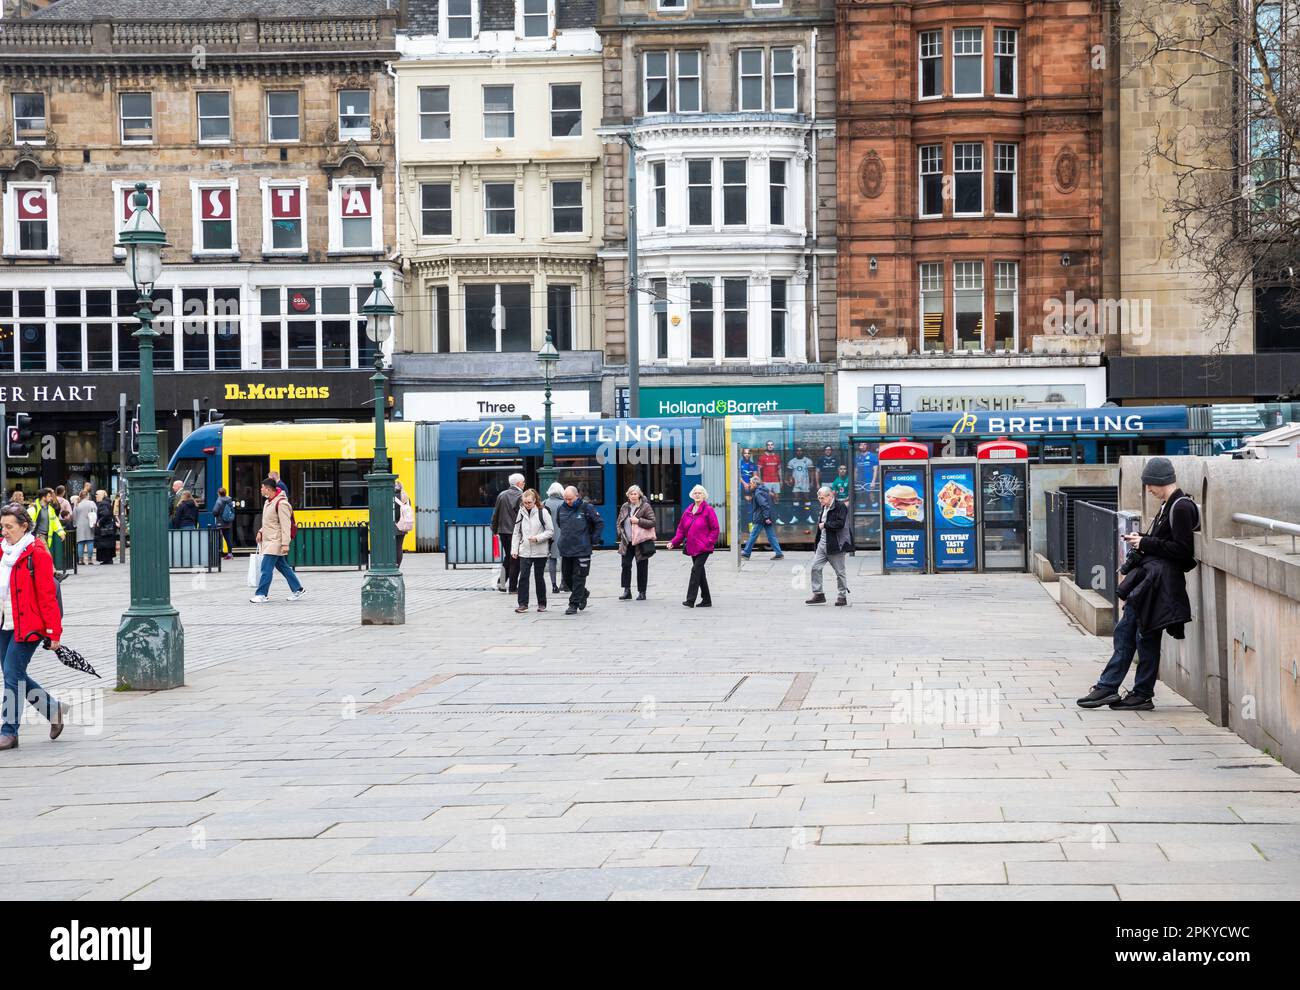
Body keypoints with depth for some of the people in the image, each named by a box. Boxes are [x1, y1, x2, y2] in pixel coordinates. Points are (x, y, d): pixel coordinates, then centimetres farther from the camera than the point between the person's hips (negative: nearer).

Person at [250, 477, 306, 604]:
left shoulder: (281, 503, -19)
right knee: (282, 566, 15)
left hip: (275, 541, -10)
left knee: (266, 568, -9)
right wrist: (261, 531, 10)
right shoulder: (269, 502, 12)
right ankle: (298, 589, 22)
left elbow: (285, 525, -21)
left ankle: (261, 595, -5)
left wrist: (285, 543, -23)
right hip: (268, 540, 10)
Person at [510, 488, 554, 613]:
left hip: (540, 551, -2)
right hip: (524, 551, 2)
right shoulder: (521, 513, 6)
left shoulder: (543, 512, -5)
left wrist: (537, 538, -16)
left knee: (539, 577, 6)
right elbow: (516, 533, 11)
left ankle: (542, 604, 17)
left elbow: (550, 531, -3)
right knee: (523, 577, -6)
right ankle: (522, 604, -3)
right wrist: (514, 549, 5)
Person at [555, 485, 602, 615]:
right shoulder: (562, 508, 6)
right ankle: (583, 594, 33)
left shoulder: (586, 507, -9)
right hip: (565, 549, 6)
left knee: (578, 577, -4)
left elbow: (599, 523, -2)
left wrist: (592, 540, -4)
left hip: (582, 549, -6)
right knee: (566, 575, 11)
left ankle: (574, 604, 0)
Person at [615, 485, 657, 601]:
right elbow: (618, 521, 21)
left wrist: (638, 521, -18)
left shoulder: (645, 507, -3)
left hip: (641, 541, -4)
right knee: (626, 565, -7)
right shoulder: (624, 507, 12)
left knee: (642, 568, 3)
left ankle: (642, 592, 10)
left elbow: (652, 522, -8)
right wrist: (620, 532, 4)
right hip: (627, 542, 4)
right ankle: (627, 591, -3)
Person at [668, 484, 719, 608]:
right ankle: (706, 600, 20)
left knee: (696, 570, -15)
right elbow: (681, 529, 14)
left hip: (703, 548, -7)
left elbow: (715, 529, -5)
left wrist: (709, 542, -14)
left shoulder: (708, 510, -5)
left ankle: (690, 600, -17)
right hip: (692, 547, 7)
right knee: (700, 573, 11)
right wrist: (673, 542, 3)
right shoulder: (688, 511, 13)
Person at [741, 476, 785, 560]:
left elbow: (764, 505, -23)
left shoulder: (758, 493, -14)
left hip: (760, 519, -9)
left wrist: (766, 517, -26)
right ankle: (778, 554, 2)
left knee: (753, 536, -1)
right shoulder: (764, 490, 16)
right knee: (771, 536, 7)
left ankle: (746, 554, 5)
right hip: (768, 518, 9)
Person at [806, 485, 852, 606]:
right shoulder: (824, 507, 15)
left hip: (835, 545, -8)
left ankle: (843, 596, 11)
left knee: (839, 571, 2)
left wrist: (825, 525, -15)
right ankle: (818, 595, 6)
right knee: (816, 567, 0)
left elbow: (840, 523, -23)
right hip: (822, 544, 8)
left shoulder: (840, 507, -11)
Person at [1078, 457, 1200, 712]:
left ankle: (1143, 695, 10)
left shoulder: (1181, 507, -16)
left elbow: (1182, 549, -20)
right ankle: (1107, 687, 16)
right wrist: (1140, 539, 7)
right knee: (1124, 631, 11)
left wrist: (1146, 543, -15)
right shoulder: (1168, 505, 14)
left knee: (1147, 636, -1)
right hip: (1149, 576, 10)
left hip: (1160, 581, -10)